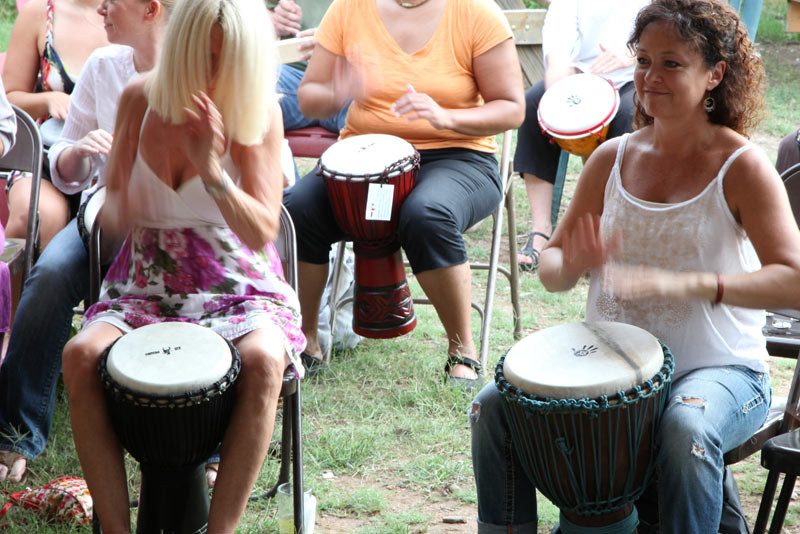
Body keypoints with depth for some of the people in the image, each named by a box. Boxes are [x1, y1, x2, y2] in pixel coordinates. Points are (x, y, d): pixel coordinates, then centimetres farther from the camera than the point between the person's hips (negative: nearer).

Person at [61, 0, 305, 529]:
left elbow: (262, 234, -13)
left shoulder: (259, 112, -7)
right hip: (147, 287, 3)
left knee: (262, 361, -36)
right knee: (81, 355, -28)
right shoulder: (140, 99, 1)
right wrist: (121, 211, -19)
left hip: (237, 287, -2)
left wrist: (212, 170, -29)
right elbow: (109, 209, 6)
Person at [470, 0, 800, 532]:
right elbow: (551, 262, 9)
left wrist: (683, 284, -34)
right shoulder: (613, 159, 5)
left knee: (686, 429, -37)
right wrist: (572, 266, -17)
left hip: (718, 369, -5)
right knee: (495, 404, -12)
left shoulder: (741, 167, -9)